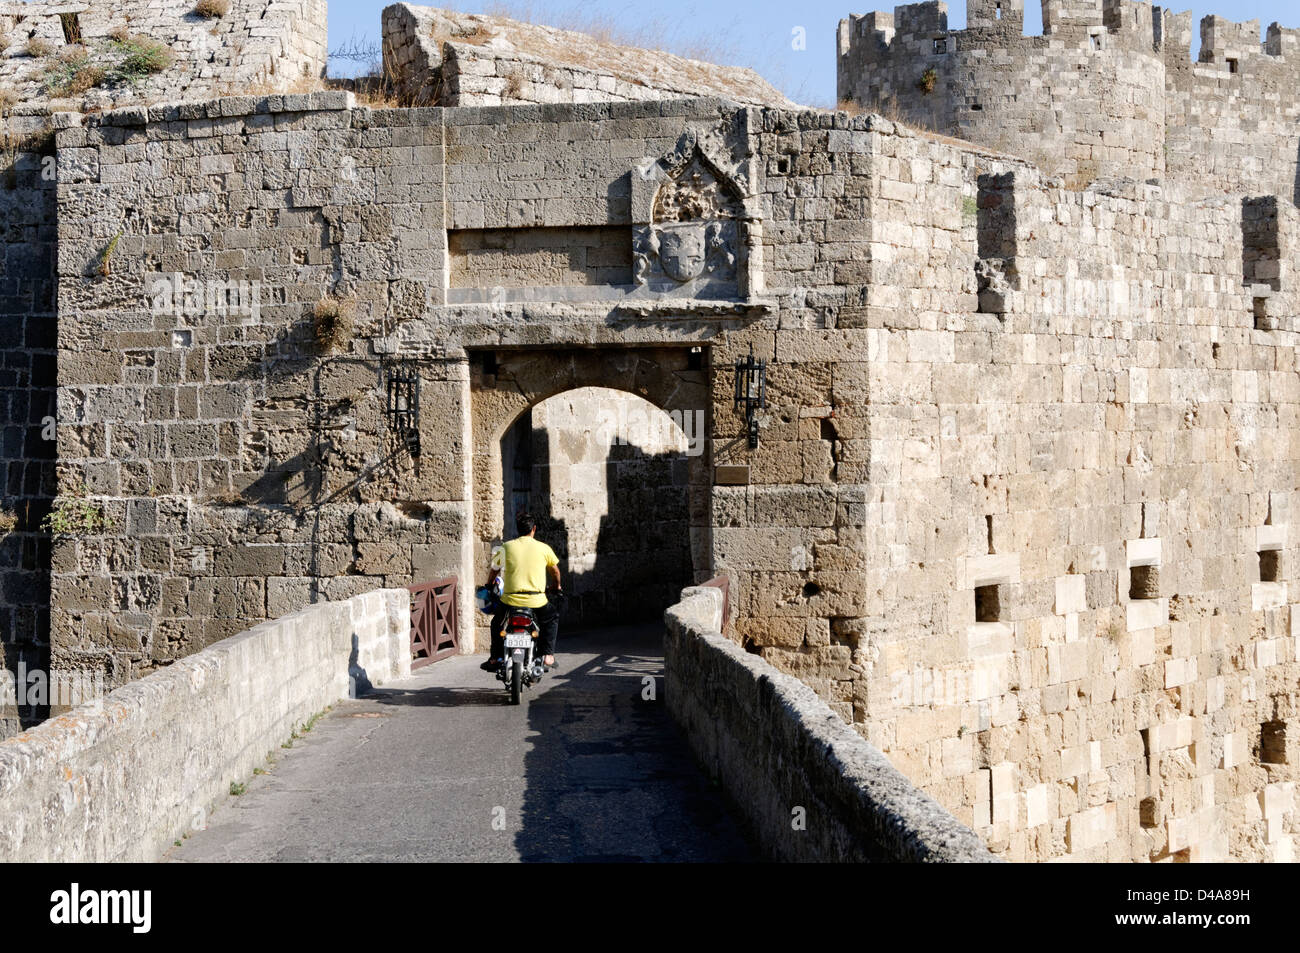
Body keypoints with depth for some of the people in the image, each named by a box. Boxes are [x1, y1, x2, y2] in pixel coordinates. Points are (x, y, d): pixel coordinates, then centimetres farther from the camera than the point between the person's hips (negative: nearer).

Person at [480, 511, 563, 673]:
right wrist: (556, 587, 37)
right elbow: (555, 571, 16)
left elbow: (494, 570, 15)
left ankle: (494, 658, 23)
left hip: (511, 599, 1)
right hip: (536, 599, -1)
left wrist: (489, 587, 35)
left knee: (497, 623, 29)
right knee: (552, 618, 28)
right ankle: (548, 656, 16)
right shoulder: (543, 548, 3)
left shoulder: (507, 547, 4)